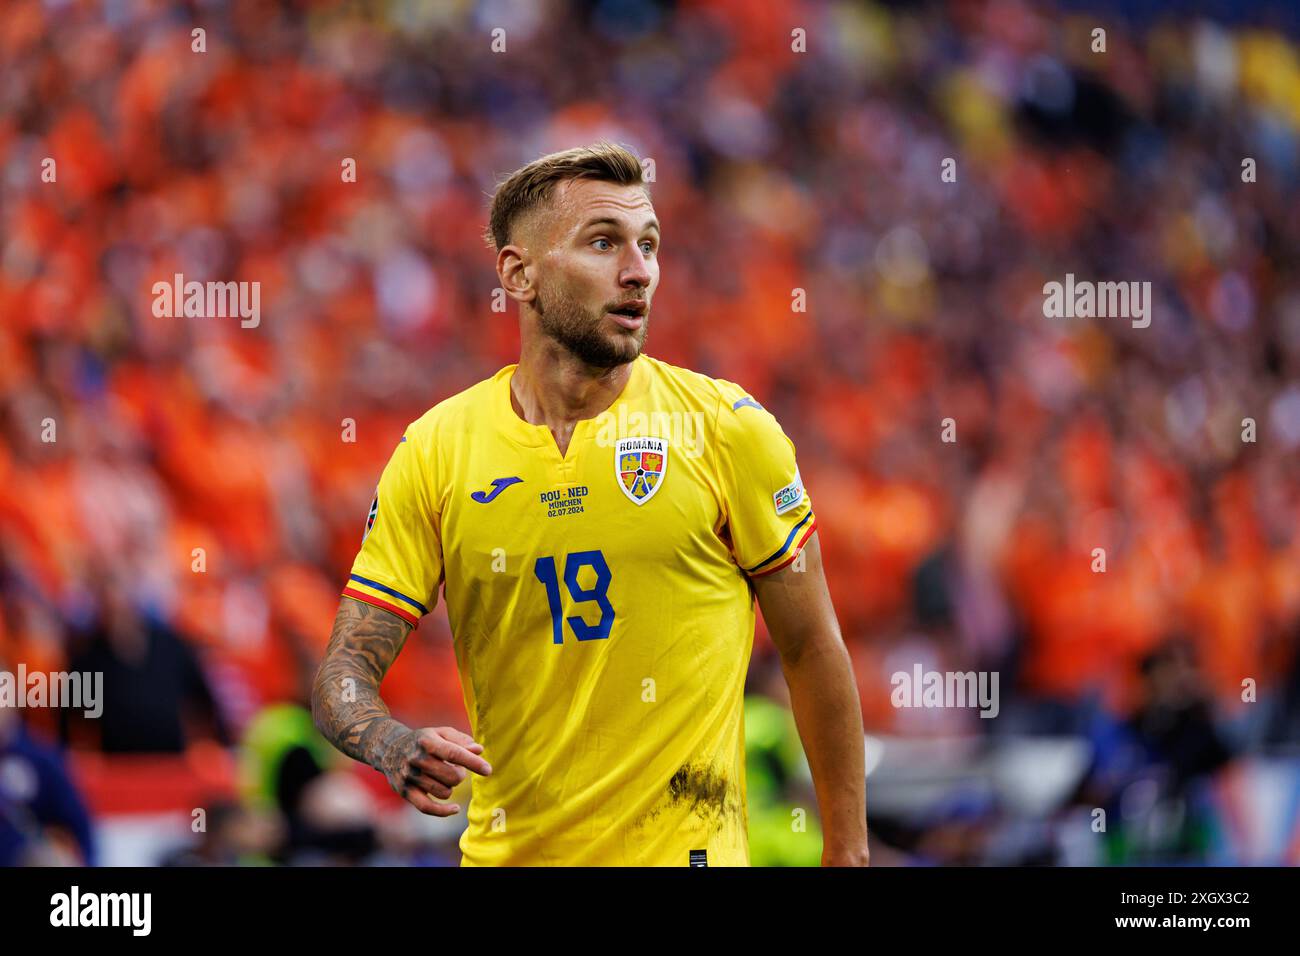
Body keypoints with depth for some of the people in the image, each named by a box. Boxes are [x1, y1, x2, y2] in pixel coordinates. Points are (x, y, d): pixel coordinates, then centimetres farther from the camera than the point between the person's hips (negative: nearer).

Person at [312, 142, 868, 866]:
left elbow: (812, 649, 1)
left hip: (686, 847, -2)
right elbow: (347, 670, -3)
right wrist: (397, 747, -26)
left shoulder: (728, 428, -6)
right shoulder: (435, 450, -3)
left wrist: (848, 853, 0)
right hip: (504, 848, 2)